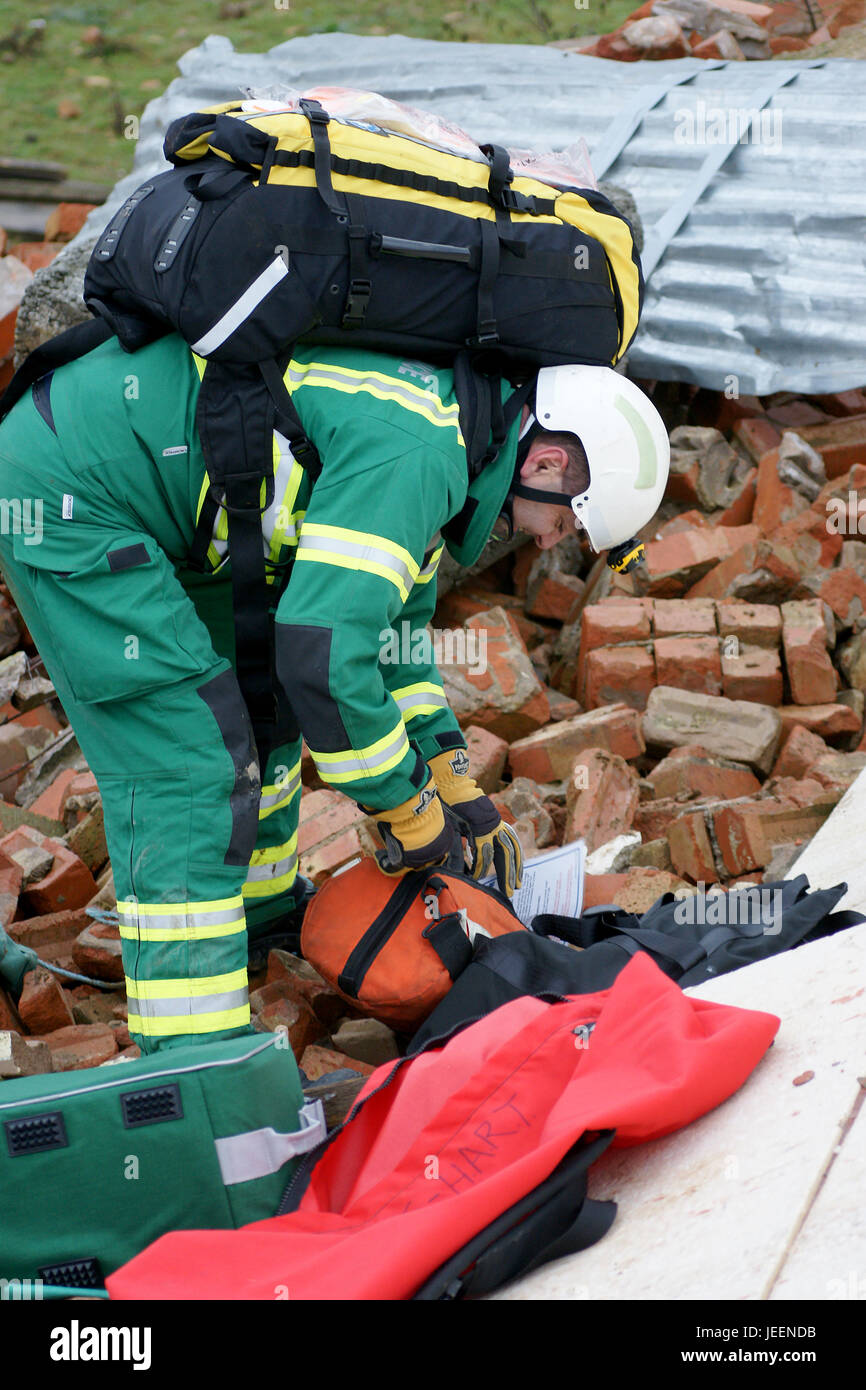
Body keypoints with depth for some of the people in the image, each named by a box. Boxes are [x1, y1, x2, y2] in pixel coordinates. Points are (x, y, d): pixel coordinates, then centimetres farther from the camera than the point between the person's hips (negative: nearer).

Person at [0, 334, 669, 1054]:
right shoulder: (413, 450, -23)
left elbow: (389, 621, 21)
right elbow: (324, 651, -28)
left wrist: (459, 790, 21)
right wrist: (408, 809, -13)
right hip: (67, 494, -11)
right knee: (186, 772, -11)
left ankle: (262, 906, 41)